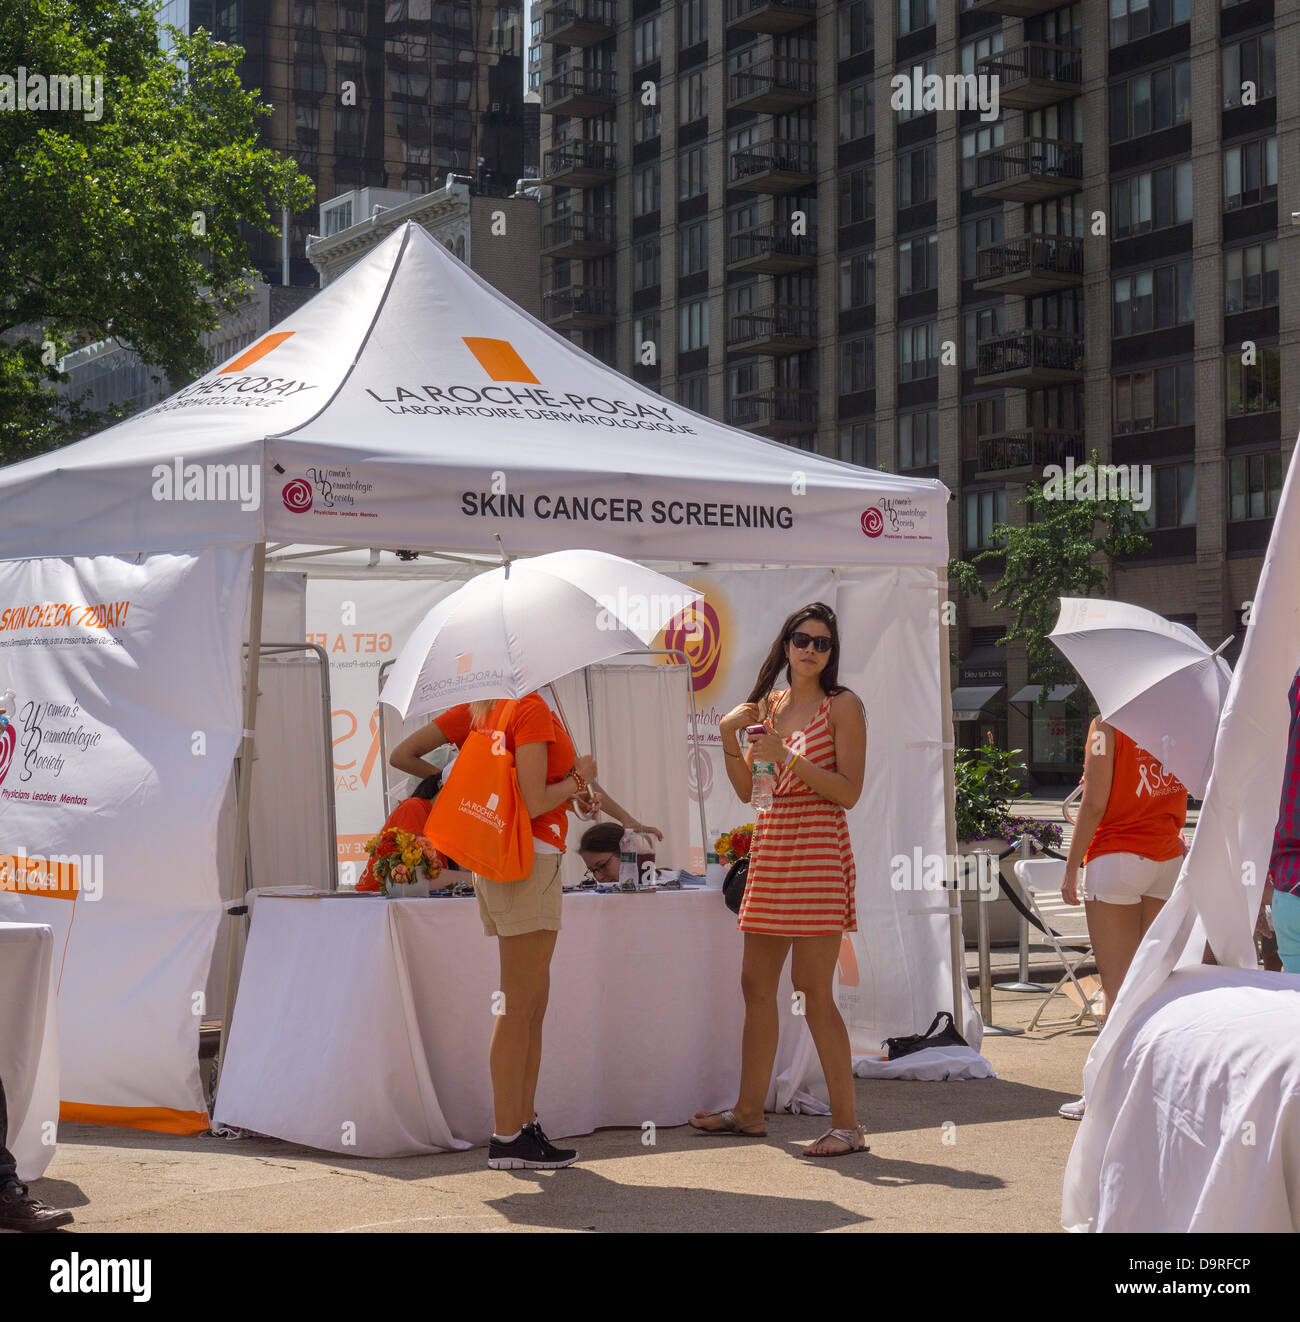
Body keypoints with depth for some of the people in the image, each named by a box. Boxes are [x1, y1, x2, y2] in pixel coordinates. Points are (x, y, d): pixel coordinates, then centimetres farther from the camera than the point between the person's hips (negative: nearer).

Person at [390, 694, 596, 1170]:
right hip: (529, 859, -9)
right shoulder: (532, 708, -12)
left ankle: (525, 1125, 14)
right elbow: (534, 804, -19)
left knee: (533, 1004, 12)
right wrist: (579, 778, -2)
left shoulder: (480, 708, 13)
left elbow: (401, 755, 13)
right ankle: (507, 1138, -2)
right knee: (518, 1006, -5)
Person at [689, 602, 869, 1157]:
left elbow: (849, 792, -11)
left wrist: (789, 758, -19)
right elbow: (747, 789, 14)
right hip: (769, 848, 7)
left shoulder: (842, 706, -4)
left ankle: (847, 1122, -3)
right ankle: (749, 1110, 22)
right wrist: (730, 738, -1)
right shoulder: (768, 705, 14)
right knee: (756, 983, 11)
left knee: (814, 991, -9)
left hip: (817, 851, -7)